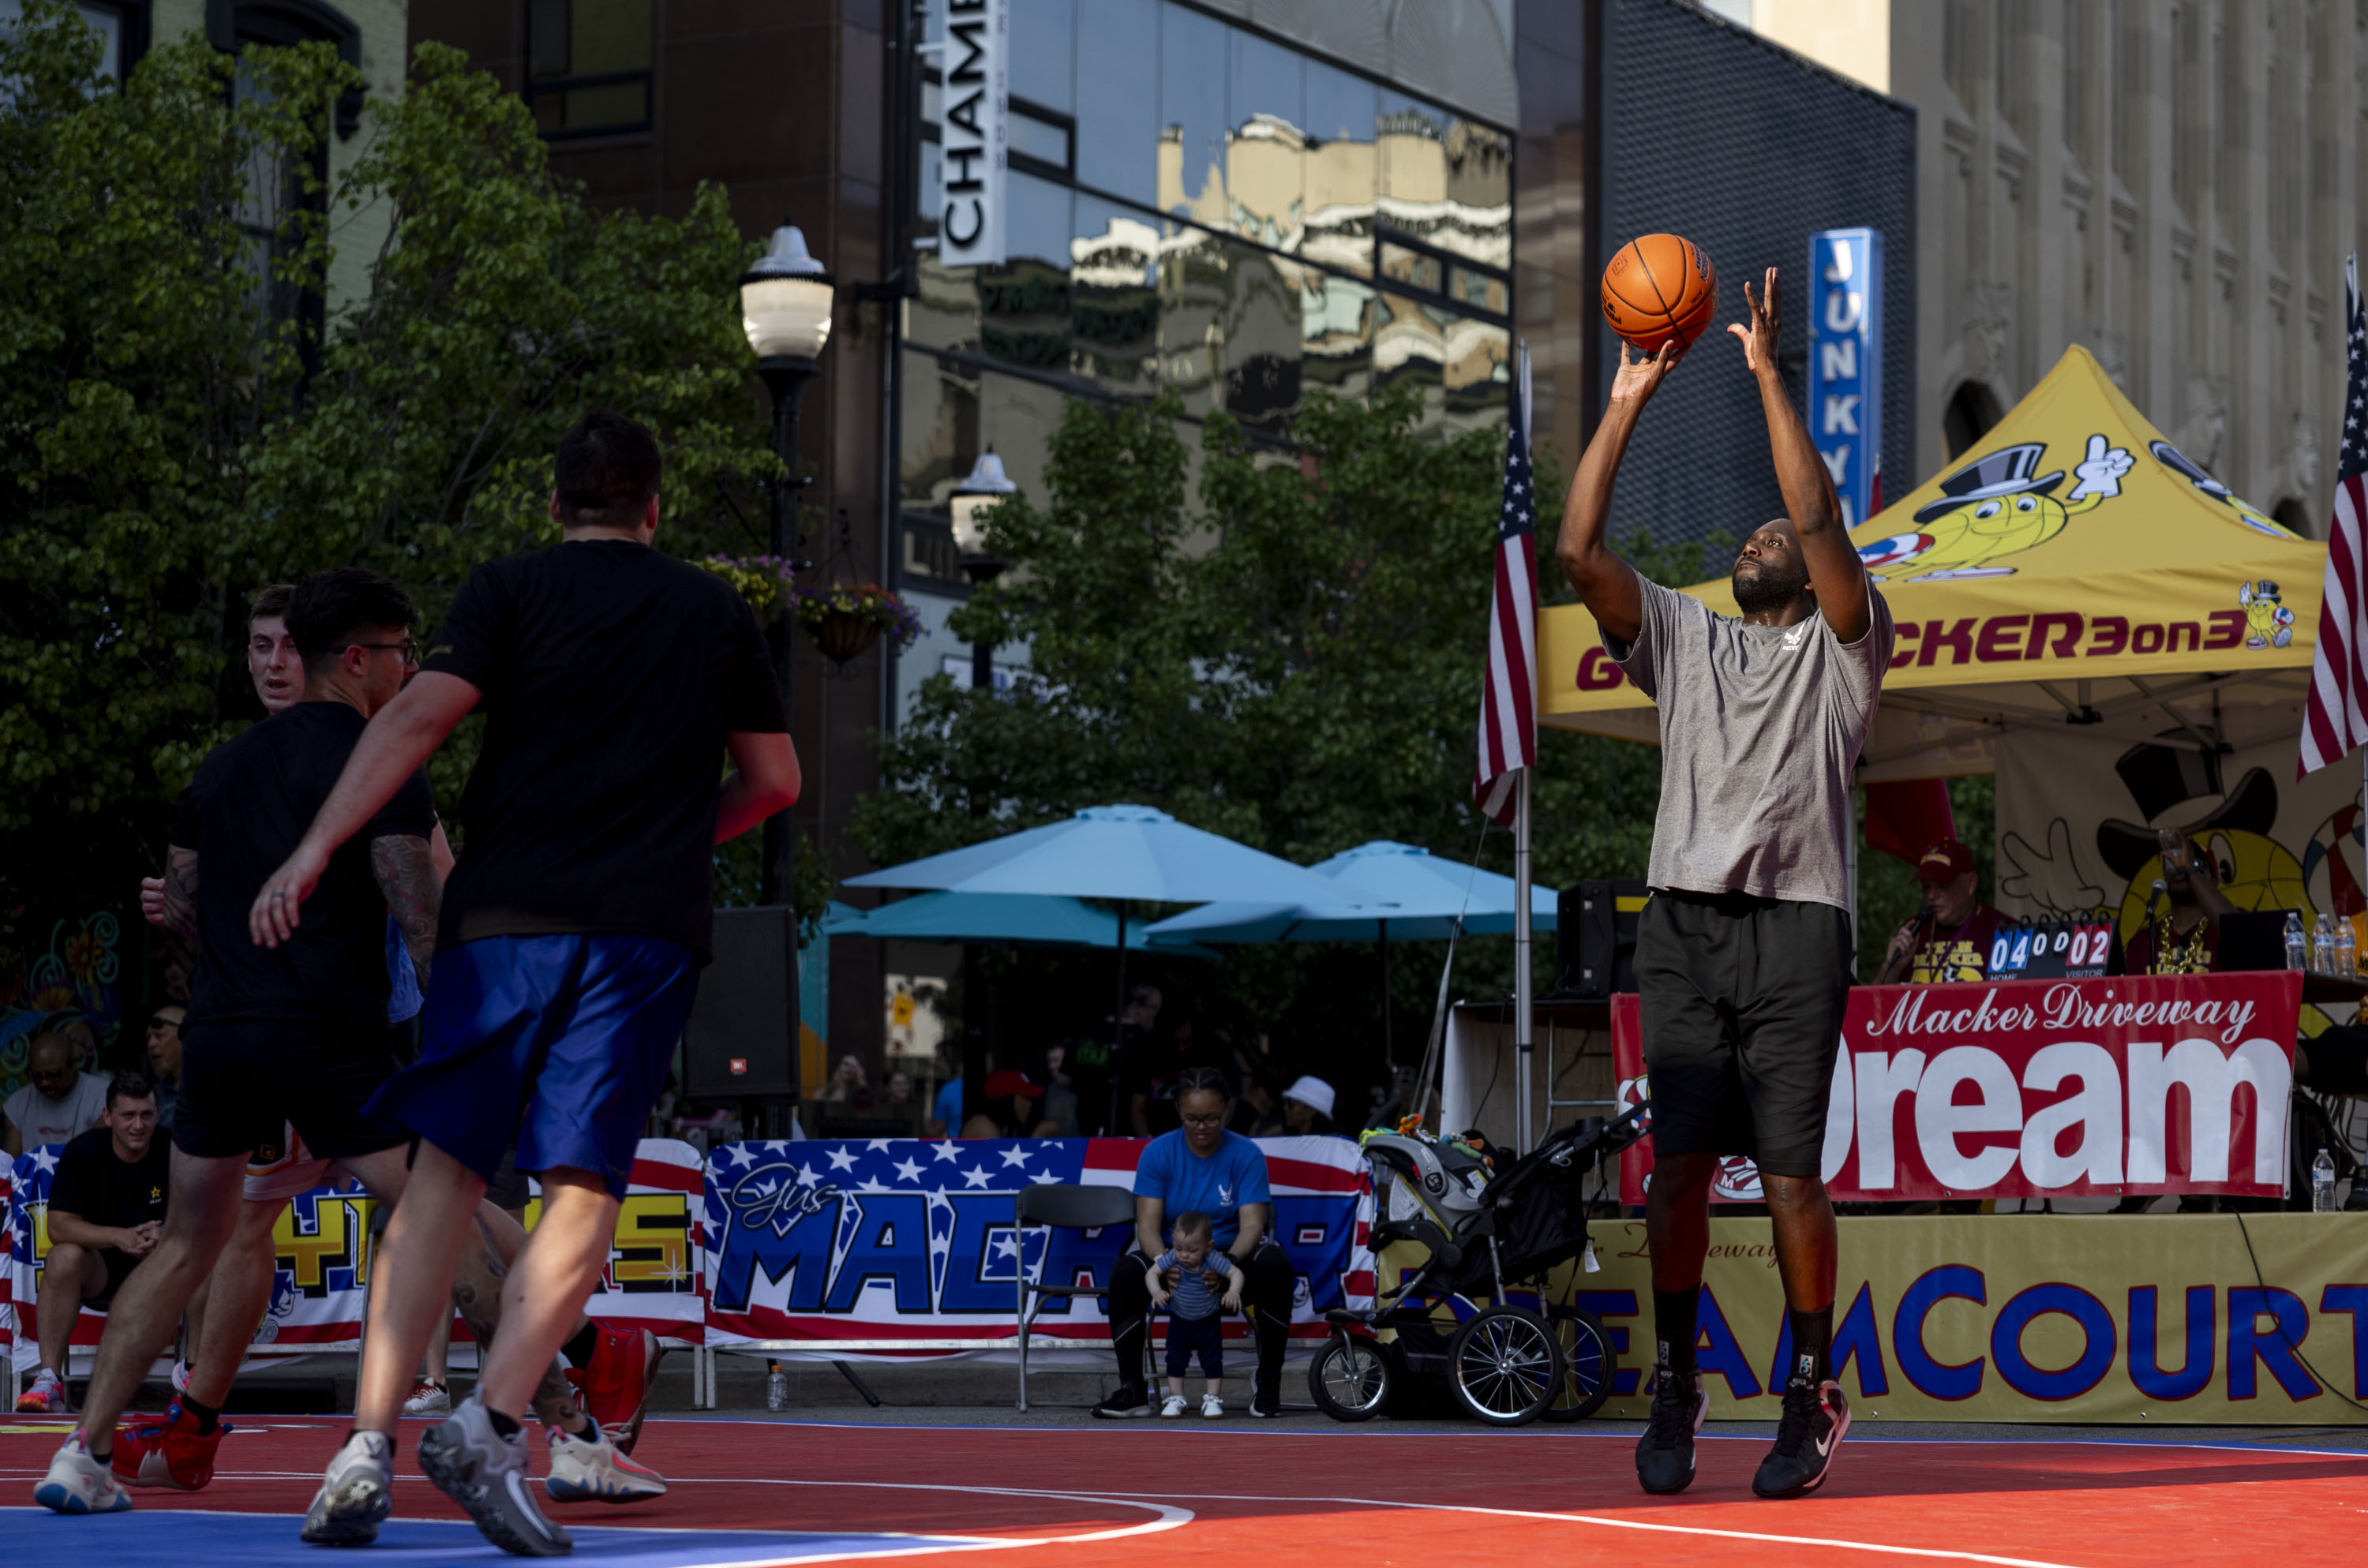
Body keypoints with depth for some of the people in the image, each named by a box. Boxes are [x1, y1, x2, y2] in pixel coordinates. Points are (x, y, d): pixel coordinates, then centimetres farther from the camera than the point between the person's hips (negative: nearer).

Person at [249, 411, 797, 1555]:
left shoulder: (508, 589, 8)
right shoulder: (718, 611, 15)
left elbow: (422, 713, -7)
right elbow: (774, 779, 20)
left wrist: (316, 847, -9)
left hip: (503, 912, 0)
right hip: (648, 925, 0)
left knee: (445, 1172, 4)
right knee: (584, 1191, -3)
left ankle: (368, 1443, -5)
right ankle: (491, 1422, -22)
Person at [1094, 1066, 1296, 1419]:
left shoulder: (1246, 1155, -7)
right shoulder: (1157, 1153, -6)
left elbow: (1252, 1224, -16)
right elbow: (1148, 1225, -12)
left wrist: (1227, 1262, -39)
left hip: (1233, 1254, 0)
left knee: (1274, 1265, -33)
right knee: (1126, 1272, -31)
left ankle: (1268, 1383, -19)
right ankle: (1132, 1390, -20)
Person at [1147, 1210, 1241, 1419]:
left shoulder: (1213, 1260, -26)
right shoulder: (1172, 1258, -22)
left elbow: (1236, 1273, -25)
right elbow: (1152, 1272, -18)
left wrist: (1233, 1291, -44)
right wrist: (1157, 1292, -36)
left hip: (1208, 1321, -2)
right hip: (1179, 1321, 2)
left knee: (1212, 1360, 3)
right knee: (1175, 1359, 4)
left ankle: (1211, 1399, 13)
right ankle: (1175, 1398, 15)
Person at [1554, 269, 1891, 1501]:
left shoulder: (1839, 646, 9)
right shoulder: (1682, 640, 20)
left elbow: (1821, 521, -7)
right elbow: (1579, 550, 8)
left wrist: (1767, 371, -7)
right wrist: (1627, 404, 6)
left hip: (1794, 925, -3)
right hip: (1683, 921, 3)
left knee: (1790, 1170, -6)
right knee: (1680, 1164, 0)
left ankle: (1811, 1395, 3)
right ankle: (1676, 1384, 10)